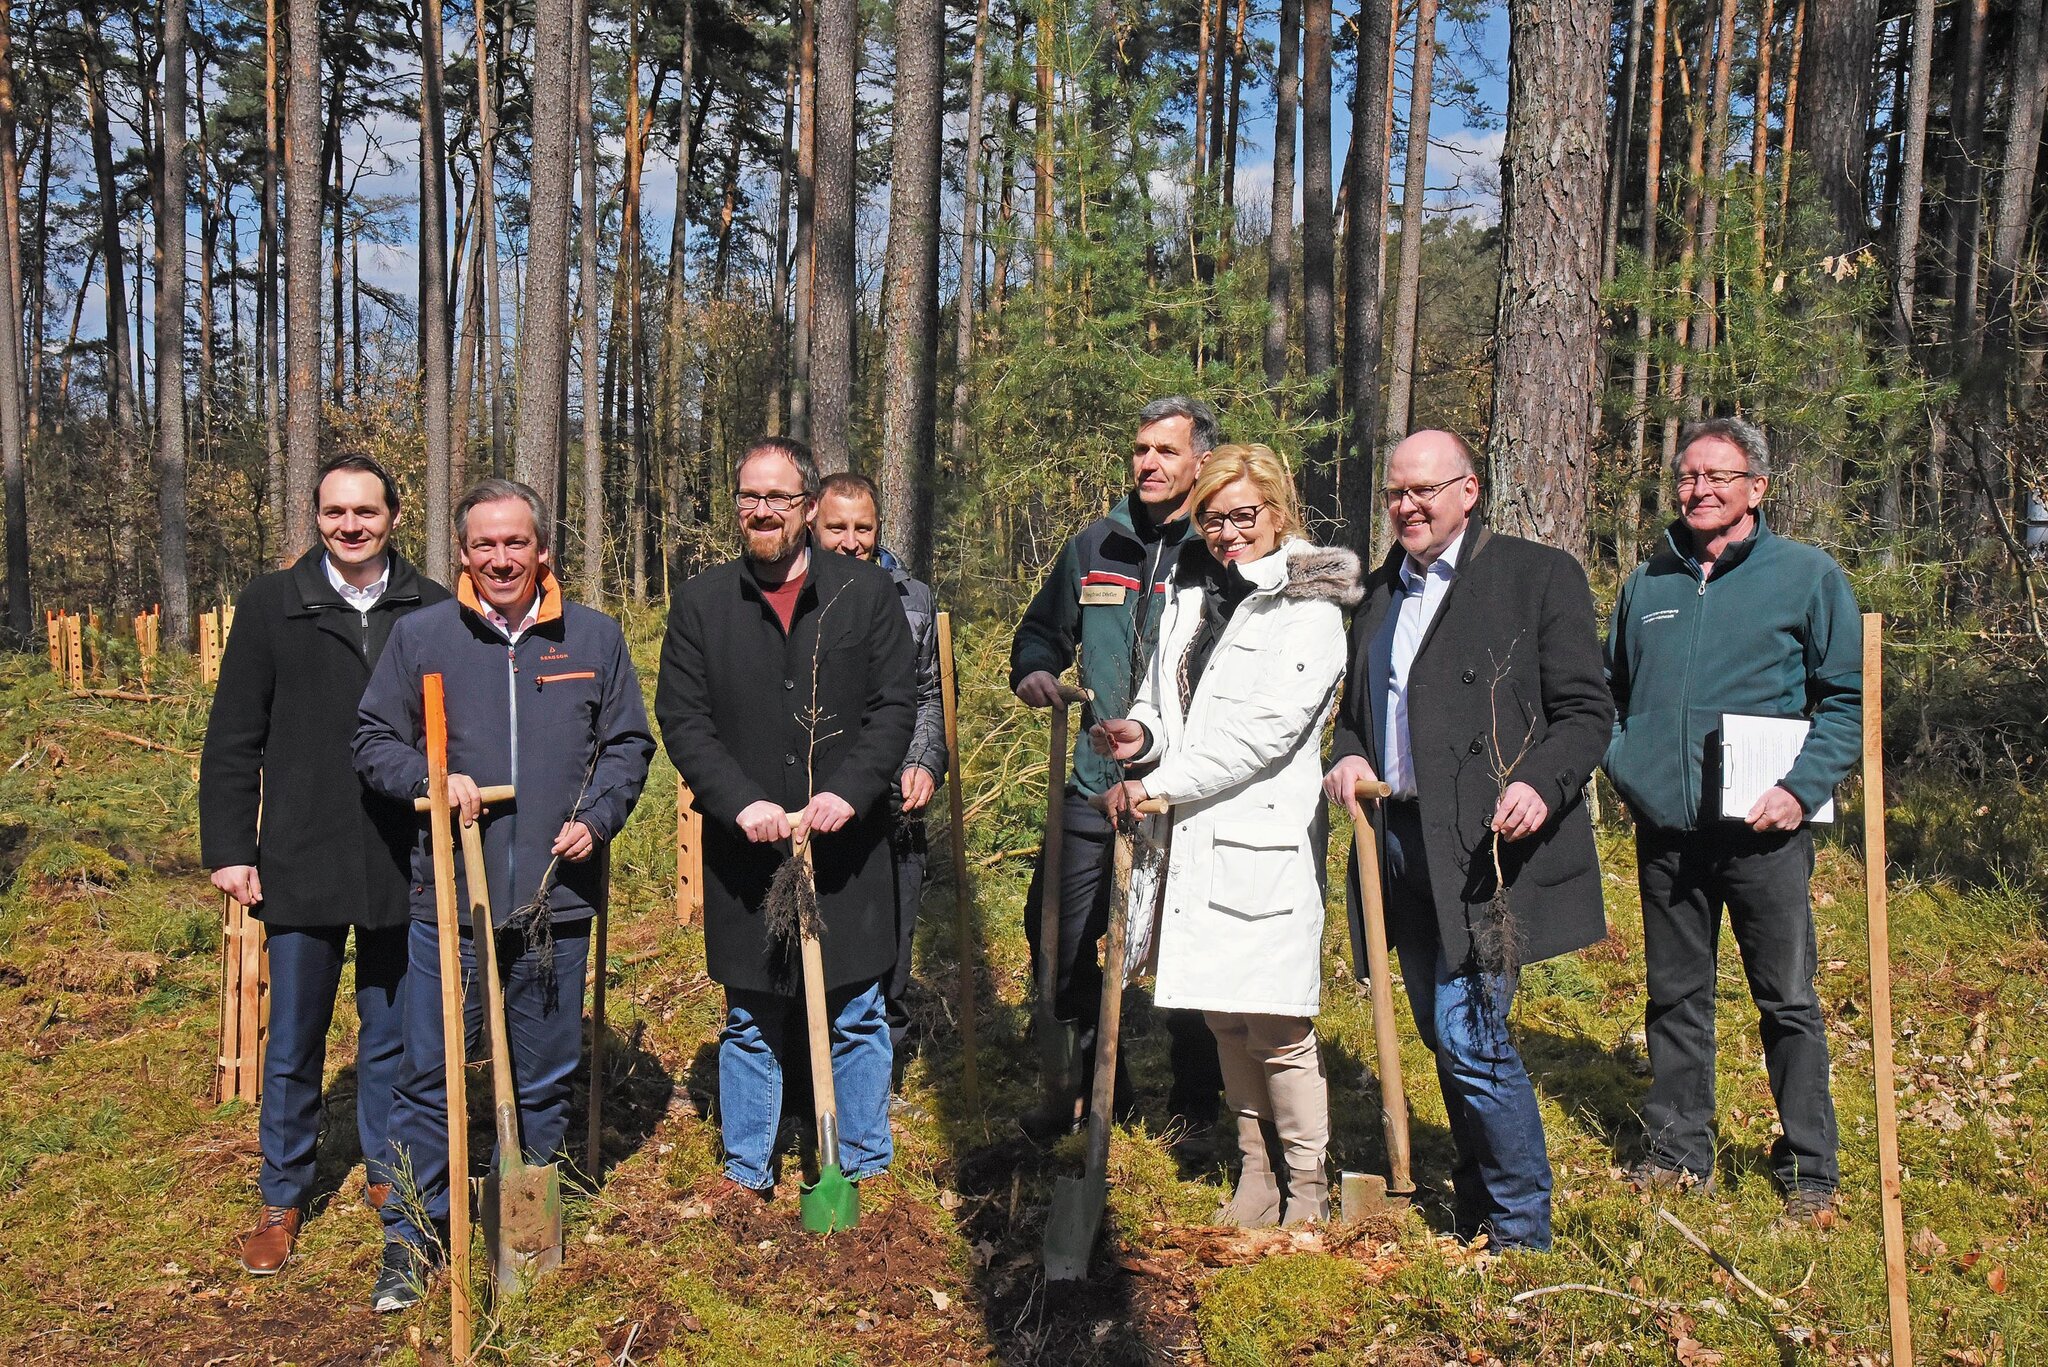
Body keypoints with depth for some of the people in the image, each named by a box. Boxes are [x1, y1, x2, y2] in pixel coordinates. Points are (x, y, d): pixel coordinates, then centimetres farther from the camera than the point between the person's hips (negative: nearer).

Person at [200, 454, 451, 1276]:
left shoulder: (433, 612, 1)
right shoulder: (271, 605, 1)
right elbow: (233, 740, 2)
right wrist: (228, 849, -2)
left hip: (405, 862, 1)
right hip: (300, 864, 0)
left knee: (393, 1037, 14)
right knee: (293, 1045, 10)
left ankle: (387, 1176, 32)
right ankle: (282, 1199, 26)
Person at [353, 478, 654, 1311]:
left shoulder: (594, 638, 5)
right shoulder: (421, 636, 2)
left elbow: (628, 744, 11)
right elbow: (373, 741, 6)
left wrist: (596, 817, -5)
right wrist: (432, 781, -12)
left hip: (556, 898, 1)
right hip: (447, 897, -1)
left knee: (547, 1076, 12)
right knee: (431, 1074, 3)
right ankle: (413, 1235, 19)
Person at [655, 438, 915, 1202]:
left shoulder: (868, 593, 3)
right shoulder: (700, 603, 5)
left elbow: (895, 707, -1)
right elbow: (682, 720, 0)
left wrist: (848, 792, -15)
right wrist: (741, 802, -14)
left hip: (847, 846, 0)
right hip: (744, 850, 1)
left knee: (856, 1019, 9)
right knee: (749, 1023, 12)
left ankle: (867, 1169, 23)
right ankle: (746, 1173, 26)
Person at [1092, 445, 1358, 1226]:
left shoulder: (1309, 606, -7)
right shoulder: (1191, 592, 14)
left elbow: (1264, 729, -17)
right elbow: (1164, 695, 22)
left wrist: (1157, 785, -16)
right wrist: (1141, 733, -2)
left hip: (1264, 835, -7)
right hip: (1194, 837, 7)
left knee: (1275, 1026, -3)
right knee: (1223, 1014, 13)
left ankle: (1309, 1188, 14)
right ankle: (1258, 1175, 27)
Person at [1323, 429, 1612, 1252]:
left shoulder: (1539, 574, -2)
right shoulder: (1379, 590, 17)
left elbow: (1586, 712, -5)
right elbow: (1356, 709, 25)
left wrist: (1542, 785, -23)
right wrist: (1348, 757, 3)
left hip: (1489, 846, -6)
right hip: (1402, 843, 7)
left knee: (1470, 1035, -11)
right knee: (1445, 1036, 14)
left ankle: (1523, 1236, 7)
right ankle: (1476, 1214, 30)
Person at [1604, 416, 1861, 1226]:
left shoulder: (1807, 575, 1)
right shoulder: (1646, 585, 12)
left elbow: (1847, 697, 0)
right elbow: (1610, 693, 22)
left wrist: (1802, 787, -12)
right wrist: (1624, 767, 5)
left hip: (1762, 830, -3)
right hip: (1665, 829, 4)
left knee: (1789, 1000, 2)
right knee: (1676, 997, 12)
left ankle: (1809, 1172, 13)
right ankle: (1676, 1152, 23)